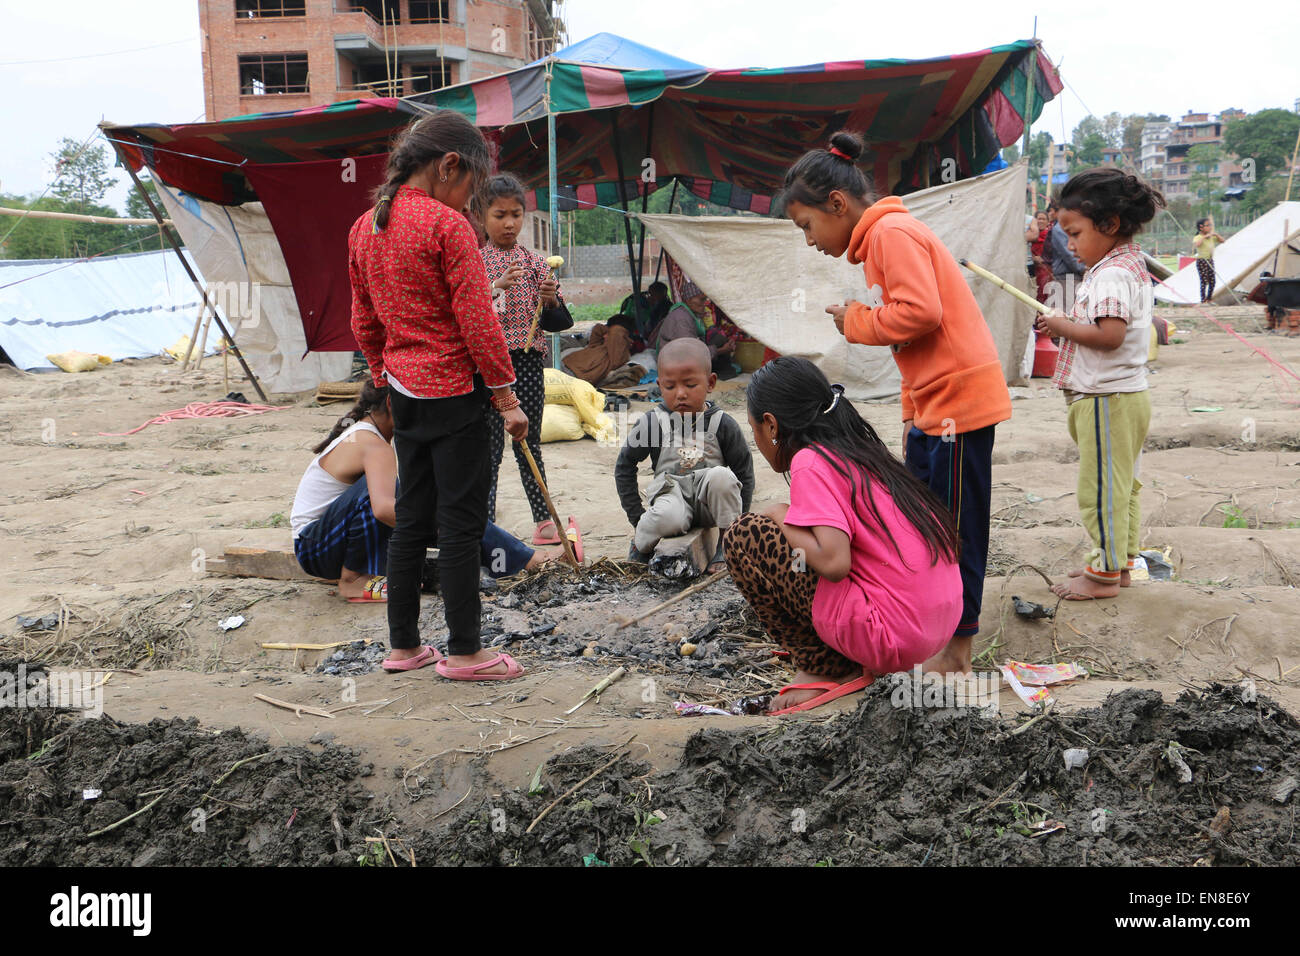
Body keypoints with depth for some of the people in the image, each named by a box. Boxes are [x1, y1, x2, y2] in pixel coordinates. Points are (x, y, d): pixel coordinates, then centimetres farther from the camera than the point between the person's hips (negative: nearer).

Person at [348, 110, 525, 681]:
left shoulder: (364, 227, 9)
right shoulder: (447, 225, -14)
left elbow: (364, 323, 15)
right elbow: (476, 319, -16)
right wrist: (507, 397, -10)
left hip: (403, 392, 8)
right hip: (454, 390, -7)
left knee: (411, 519, 14)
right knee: (461, 524, 0)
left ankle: (403, 644, 22)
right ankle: (464, 652, 7)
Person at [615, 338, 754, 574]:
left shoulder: (722, 424, -3)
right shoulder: (652, 424, -3)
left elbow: (744, 473, 4)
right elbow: (624, 467, 6)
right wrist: (637, 516, 2)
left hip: (709, 501, 1)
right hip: (671, 494, -1)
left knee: (721, 476, -32)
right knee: (669, 518, -37)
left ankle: (725, 549, -14)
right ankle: (639, 545, -2)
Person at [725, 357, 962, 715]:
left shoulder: (811, 462, -11)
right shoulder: (860, 451, 14)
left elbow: (834, 562, -22)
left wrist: (781, 517, -5)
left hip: (894, 639, -9)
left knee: (745, 536, -6)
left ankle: (827, 670, 4)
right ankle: (846, 663, 14)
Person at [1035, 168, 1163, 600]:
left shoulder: (1110, 274, -19)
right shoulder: (1133, 265, 14)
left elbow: (1110, 334, -30)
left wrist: (1062, 326, -18)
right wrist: (1067, 324, 9)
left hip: (1106, 399, -11)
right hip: (1128, 393, 11)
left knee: (1101, 487, -1)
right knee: (1121, 484, 18)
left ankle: (1105, 574, 8)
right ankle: (1120, 561, 29)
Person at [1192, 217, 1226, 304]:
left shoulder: (1211, 237, 11)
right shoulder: (1198, 237, -11)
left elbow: (1223, 241, 13)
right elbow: (1196, 244, -34)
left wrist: (1216, 235, -1)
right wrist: (1204, 237, -28)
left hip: (1210, 260, 7)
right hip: (1201, 261, -7)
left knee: (1212, 281, 8)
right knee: (1204, 281, -8)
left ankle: (1209, 298, 21)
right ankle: (1203, 300, 0)